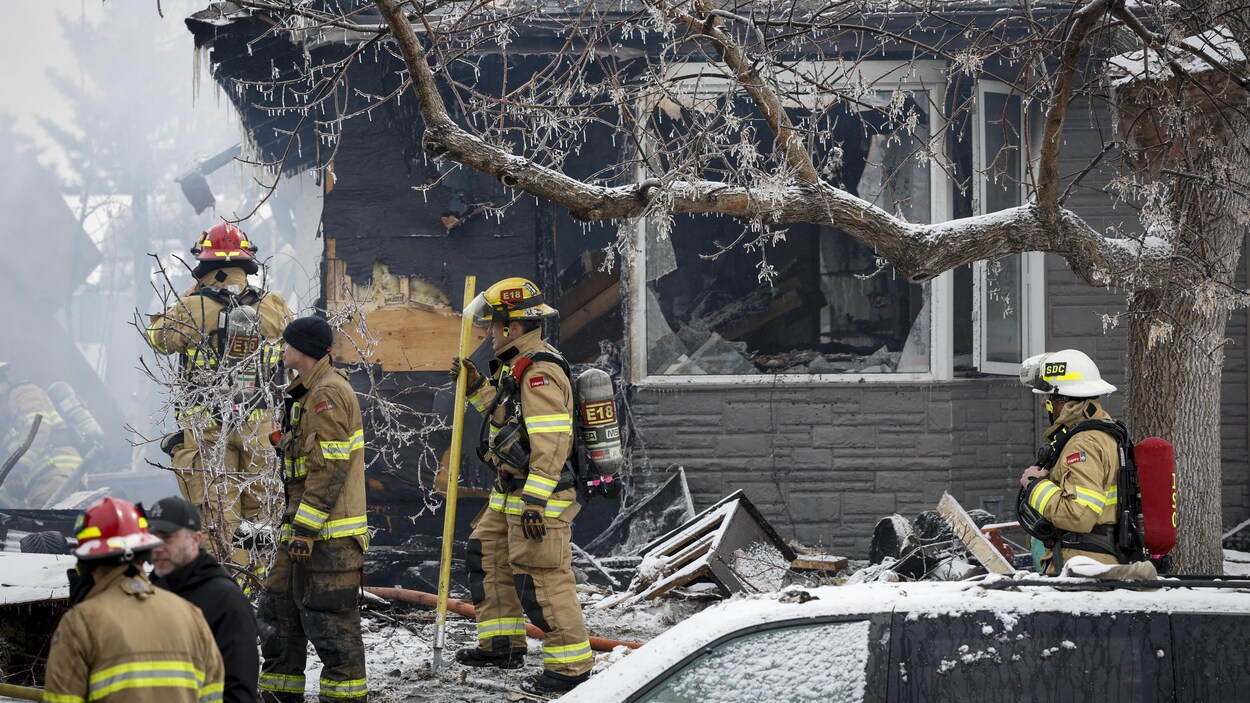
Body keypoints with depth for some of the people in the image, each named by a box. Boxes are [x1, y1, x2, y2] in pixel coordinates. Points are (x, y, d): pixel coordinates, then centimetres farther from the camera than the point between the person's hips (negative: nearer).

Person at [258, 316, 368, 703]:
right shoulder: (308, 392, 19)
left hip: (329, 532, -11)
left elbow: (328, 470, -21)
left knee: (329, 620, -8)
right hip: (304, 527, 11)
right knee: (279, 606, 15)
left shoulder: (329, 394, -15)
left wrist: (305, 529, -22)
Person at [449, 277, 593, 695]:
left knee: (541, 578, -10)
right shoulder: (518, 366, 14)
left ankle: (571, 665, -4)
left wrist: (535, 501, -29)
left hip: (540, 497, -11)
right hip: (511, 494, 11)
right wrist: (475, 387, 21)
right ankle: (502, 645, 30)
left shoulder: (540, 372, -20)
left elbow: (550, 443, -26)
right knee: (487, 555, 20)